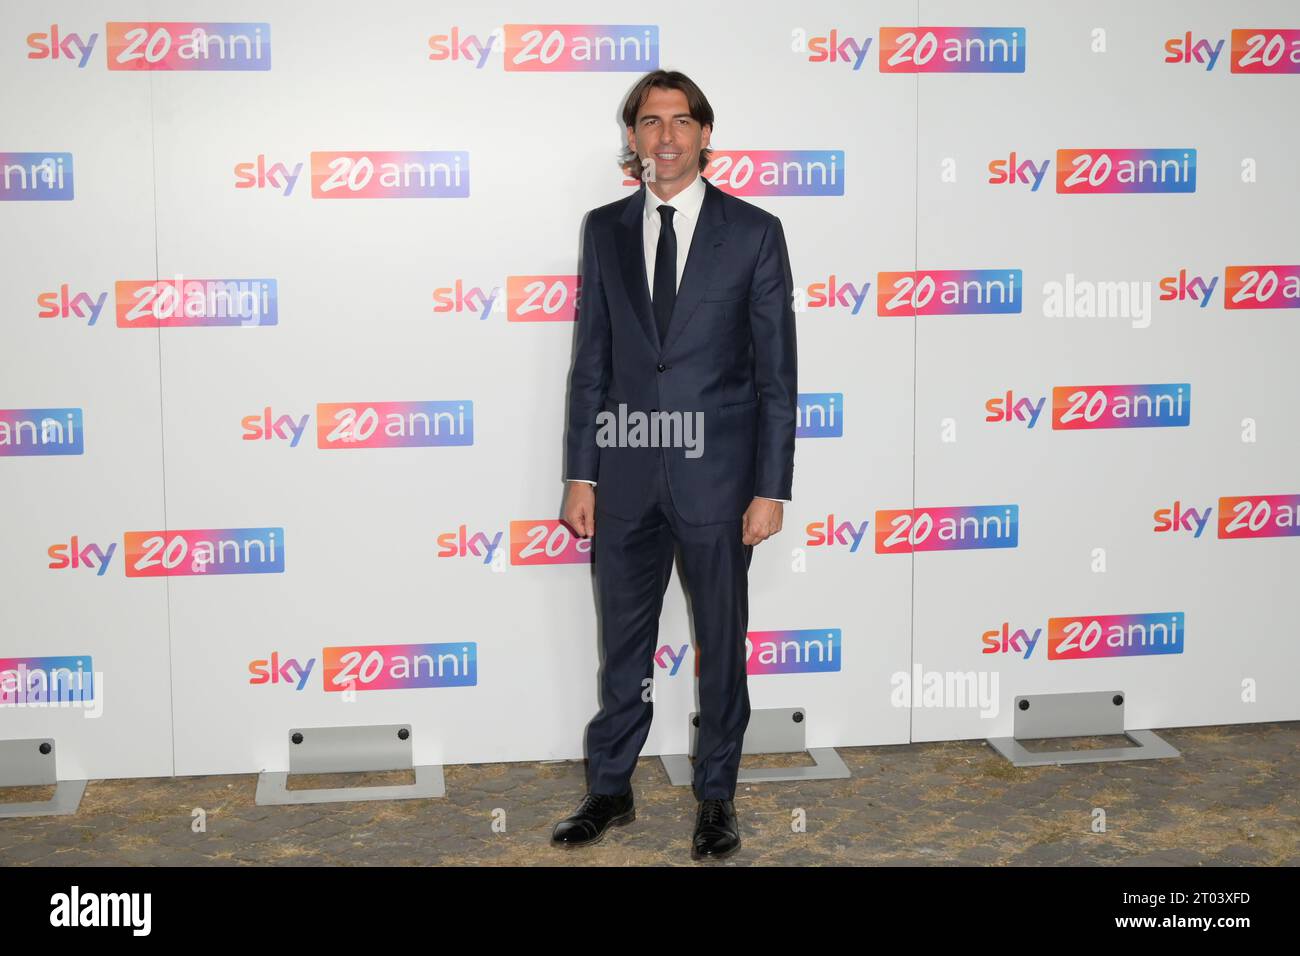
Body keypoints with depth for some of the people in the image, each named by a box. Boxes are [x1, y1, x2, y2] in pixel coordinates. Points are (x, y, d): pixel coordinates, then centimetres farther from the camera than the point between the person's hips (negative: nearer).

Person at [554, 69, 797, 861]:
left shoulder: (754, 231, -3)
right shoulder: (606, 230, 5)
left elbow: (776, 371, -4)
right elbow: (591, 360, 7)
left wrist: (771, 487, -8)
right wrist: (582, 474, 2)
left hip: (716, 474, -2)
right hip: (627, 475, 2)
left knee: (722, 645, 10)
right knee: (624, 644, 12)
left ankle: (717, 797, 25)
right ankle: (611, 791, 27)